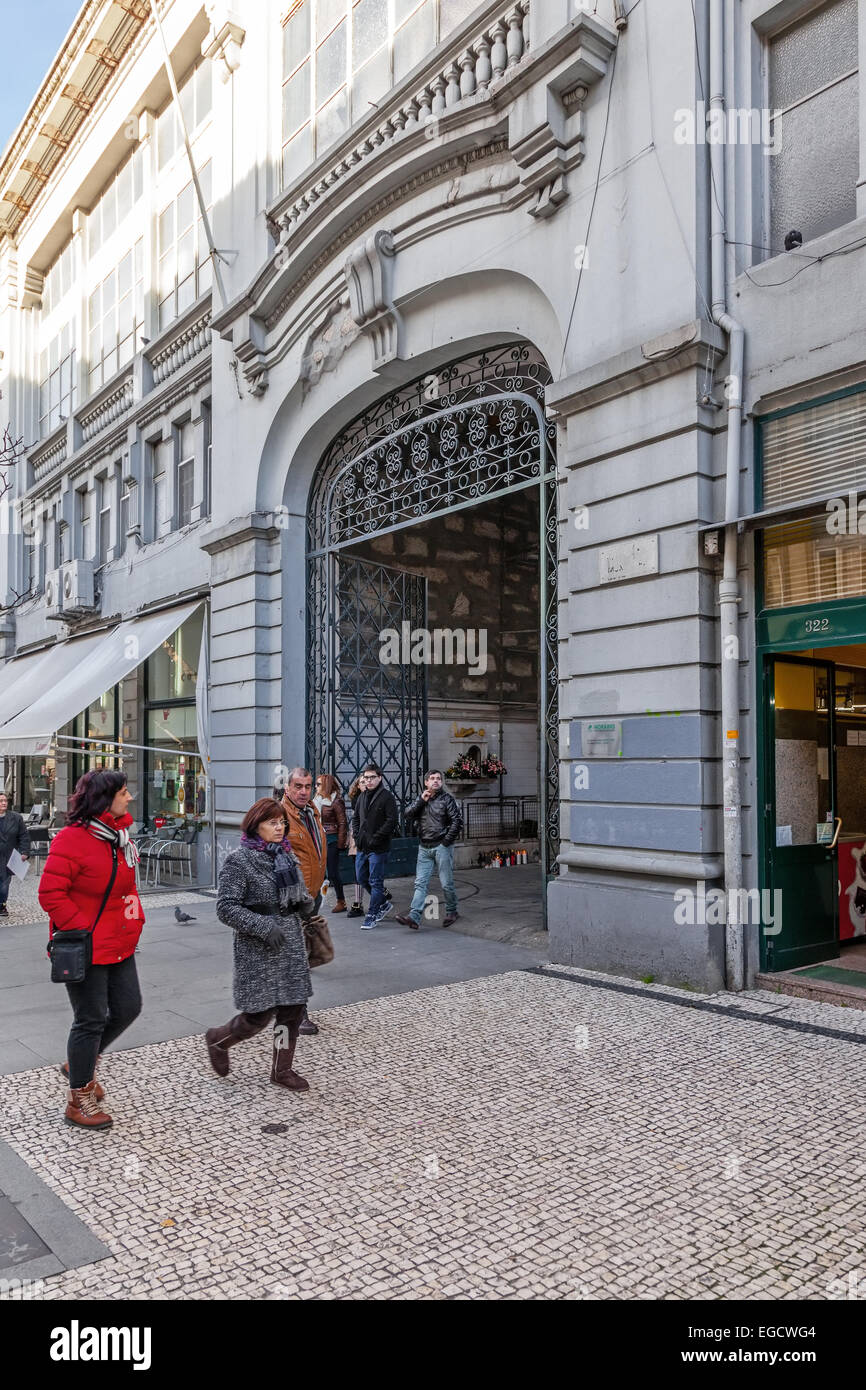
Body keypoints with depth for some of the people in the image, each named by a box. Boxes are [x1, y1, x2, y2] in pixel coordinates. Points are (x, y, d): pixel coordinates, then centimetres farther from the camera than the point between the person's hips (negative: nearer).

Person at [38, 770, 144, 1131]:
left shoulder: (118, 835, 7)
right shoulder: (72, 840, -19)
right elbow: (50, 894, -20)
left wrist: (134, 919, 10)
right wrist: (84, 929, -21)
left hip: (119, 944, 8)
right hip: (86, 949, -8)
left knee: (128, 1008, 13)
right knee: (91, 1020, 3)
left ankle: (81, 1064, 37)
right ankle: (79, 1100, 21)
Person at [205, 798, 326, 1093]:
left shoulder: (288, 855, 9)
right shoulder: (240, 861, -12)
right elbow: (226, 907, -16)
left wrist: (307, 903, -1)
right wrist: (264, 927, -23)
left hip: (292, 944, 7)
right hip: (258, 949, -7)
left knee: (293, 1007, 8)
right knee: (260, 1015, -3)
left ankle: (282, 1069, 25)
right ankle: (218, 1040, 27)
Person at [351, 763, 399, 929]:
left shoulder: (387, 797, -9)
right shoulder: (362, 796, 12)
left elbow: (392, 821, -15)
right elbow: (355, 817, 21)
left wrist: (375, 838, -16)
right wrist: (357, 835, 6)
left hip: (378, 848, -8)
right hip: (362, 847, 8)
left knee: (376, 881, -1)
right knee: (361, 878, 14)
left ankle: (372, 915, 7)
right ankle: (384, 903, 31)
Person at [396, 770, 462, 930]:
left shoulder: (447, 799, -2)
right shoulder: (420, 799, 13)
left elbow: (458, 821, -8)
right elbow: (407, 815, 2)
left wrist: (447, 840, -10)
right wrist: (421, 801, -8)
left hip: (442, 847, -4)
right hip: (424, 848, 4)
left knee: (446, 883, 2)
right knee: (420, 883, -4)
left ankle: (452, 912, 21)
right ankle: (414, 917, -11)